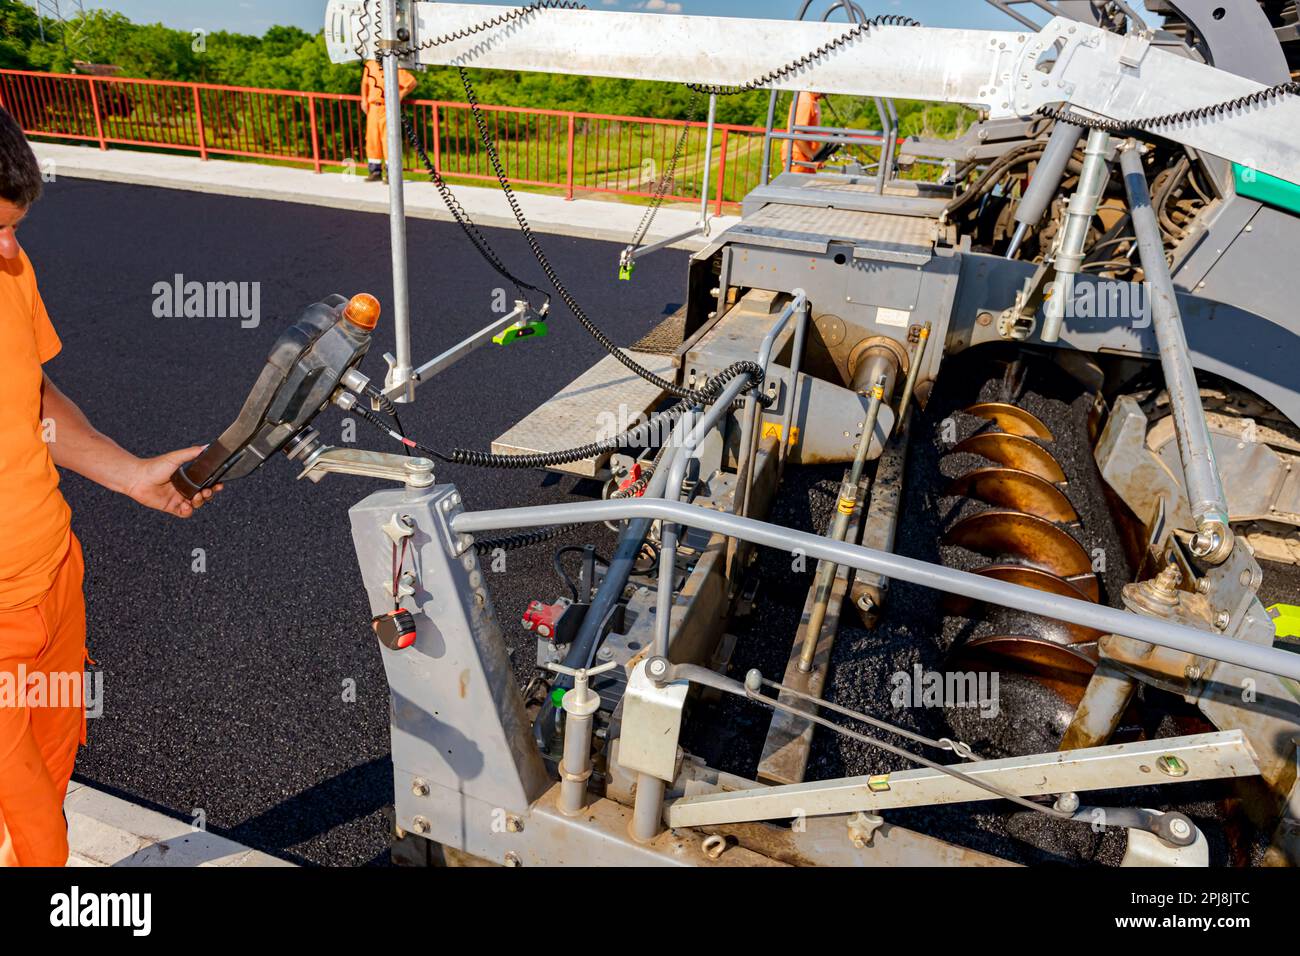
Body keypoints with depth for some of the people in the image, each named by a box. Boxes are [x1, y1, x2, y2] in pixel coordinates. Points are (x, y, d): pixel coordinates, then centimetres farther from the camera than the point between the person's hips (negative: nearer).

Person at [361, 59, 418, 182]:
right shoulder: (370, 65, 7)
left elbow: (412, 82, -9)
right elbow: (365, 82, 21)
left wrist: (399, 97, -11)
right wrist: (364, 100, 12)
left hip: (388, 108, -6)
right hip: (372, 107, 6)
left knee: (387, 139, -8)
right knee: (372, 138, 8)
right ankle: (375, 171, 18)